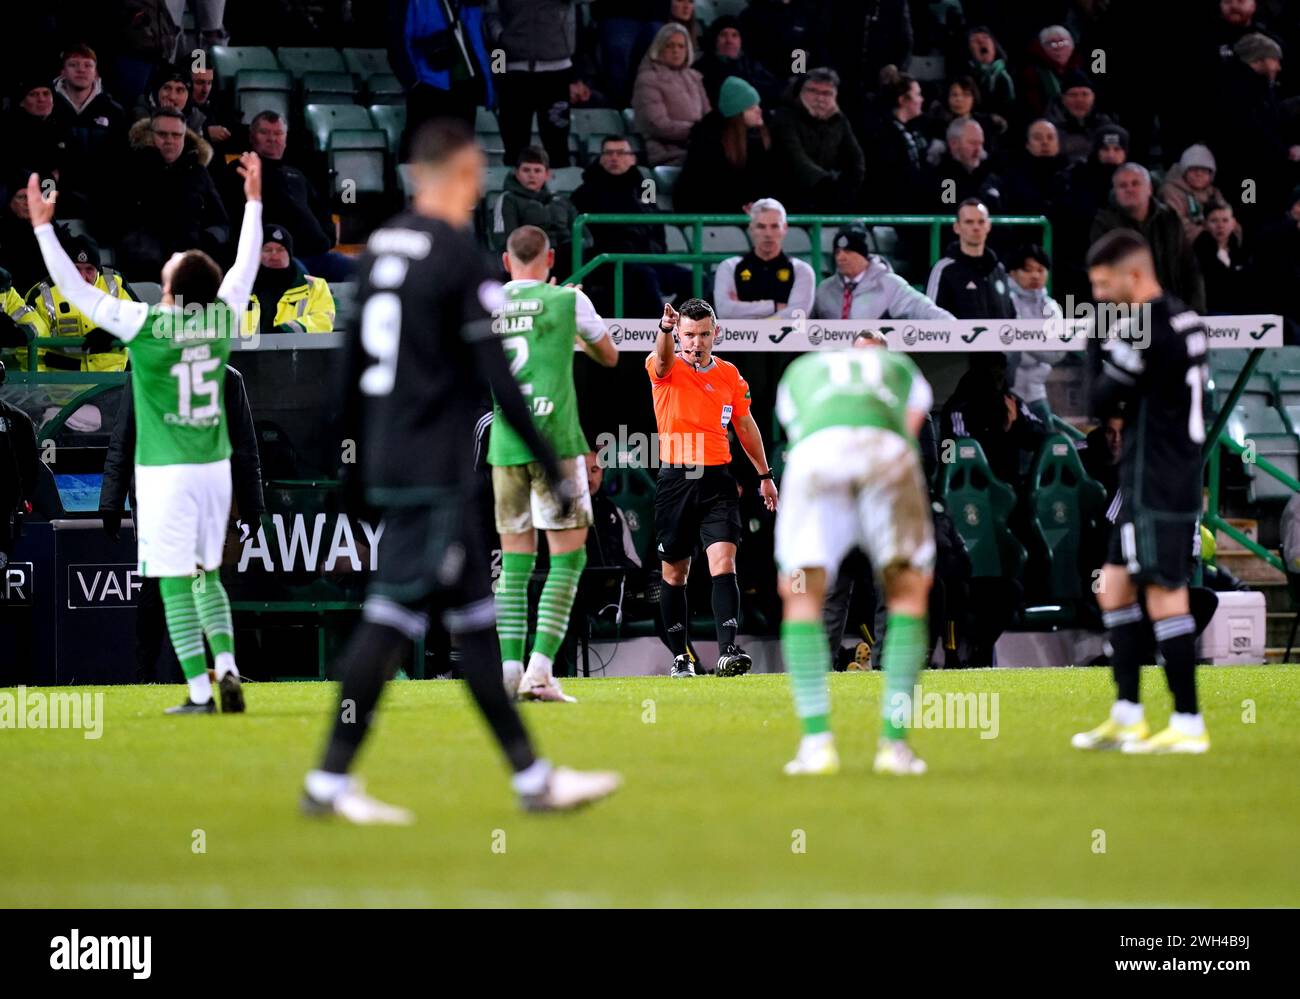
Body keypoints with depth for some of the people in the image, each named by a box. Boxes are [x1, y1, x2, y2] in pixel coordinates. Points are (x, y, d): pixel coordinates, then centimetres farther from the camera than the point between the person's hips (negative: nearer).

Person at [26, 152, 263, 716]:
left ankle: (200, 692, -4)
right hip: (215, 467, 5)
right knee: (208, 576, 17)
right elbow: (246, 264, 15)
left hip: (165, 473, -5)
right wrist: (253, 200, 26)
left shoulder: (145, 325, -15)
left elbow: (74, 288, -11)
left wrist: (42, 226, -4)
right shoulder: (224, 318, -3)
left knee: (176, 585, -1)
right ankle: (227, 669, 2)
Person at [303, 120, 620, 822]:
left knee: (475, 618, 12)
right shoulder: (459, 255, -12)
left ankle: (531, 776, 16)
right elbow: (495, 372, -13)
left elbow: (352, 364, 16)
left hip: (390, 464, 9)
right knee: (393, 619, -7)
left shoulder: (379, 246, 12)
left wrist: (357, 462, 24)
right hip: (437, 469, -9)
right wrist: (549, 462, -8)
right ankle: (331, 779, -7)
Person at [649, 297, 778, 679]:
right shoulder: (666, 370, -4)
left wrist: (764, 474, 25)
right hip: (674, 480, -1)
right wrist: (665, 328, -53)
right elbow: (662, 358, -29)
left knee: (723, 561, -16)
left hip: (716, 479, 1)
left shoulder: (730, 375, 7)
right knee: (674, 573, 7)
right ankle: (680, 657, 19)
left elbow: (745, 425, 20)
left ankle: (727, 651, -25)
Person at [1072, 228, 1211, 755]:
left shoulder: (1145, 332, -19)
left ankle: (1188, 725, -3)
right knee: (1115, 588, 13)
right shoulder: (1183, 319, 12)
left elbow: (1101, 402, -13)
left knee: (1164, 597, -6)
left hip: (1159, 488, -10)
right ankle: (1128, 717, 15)